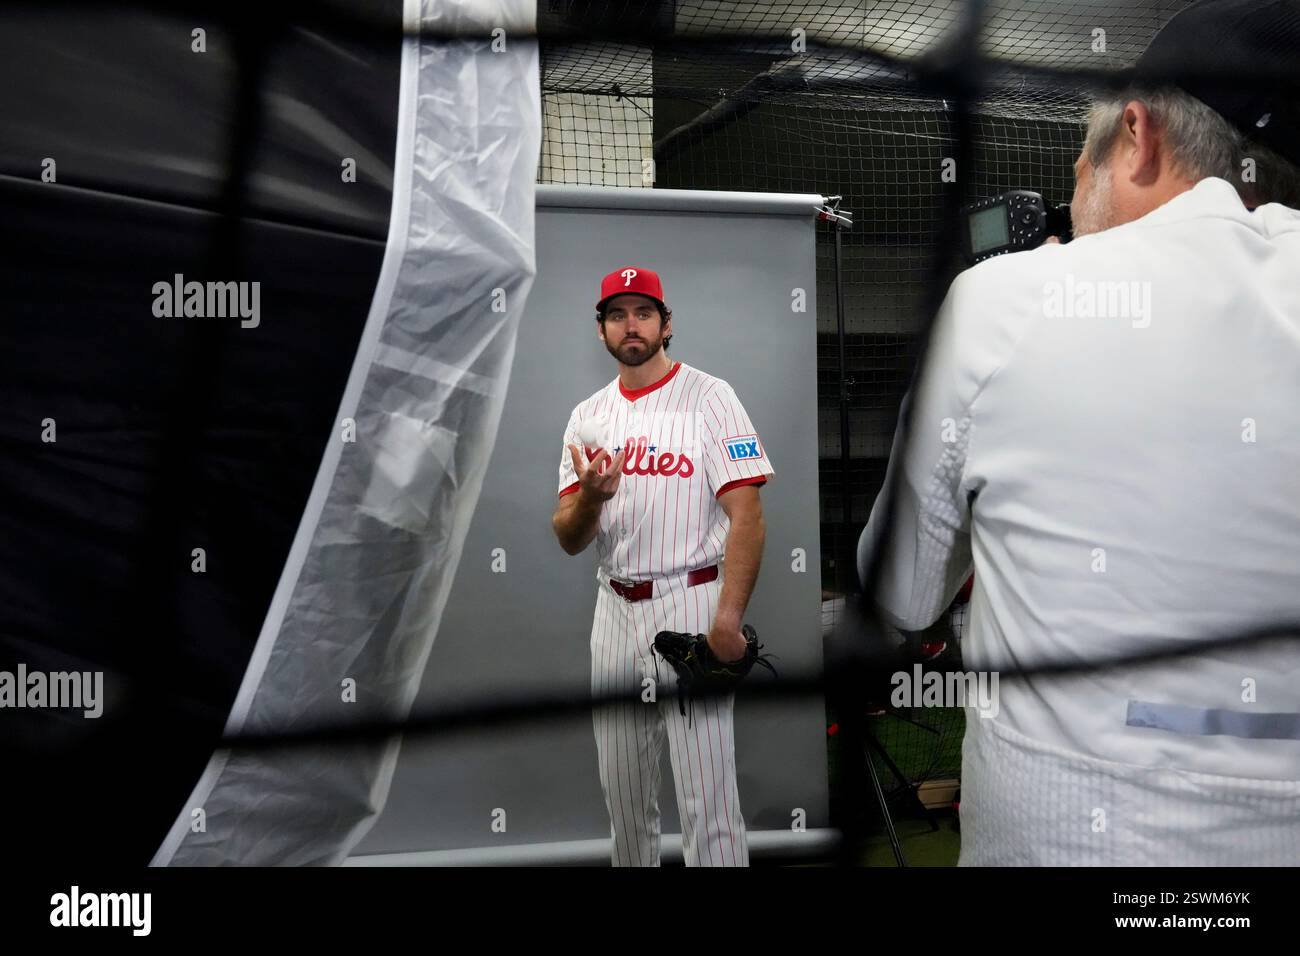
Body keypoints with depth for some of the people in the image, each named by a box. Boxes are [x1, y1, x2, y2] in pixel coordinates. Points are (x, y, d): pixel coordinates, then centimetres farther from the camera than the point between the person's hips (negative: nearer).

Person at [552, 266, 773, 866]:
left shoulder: (709, 398, -3)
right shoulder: (587, 417, 11)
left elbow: (747, 516, -11)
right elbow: (569, 542, 5)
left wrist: (727, 621, -20)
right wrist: (591, 495, -18)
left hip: (692, 604, -5)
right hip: (614, 610, 5)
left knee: (707, 799, -6)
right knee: (622, 793, 15)